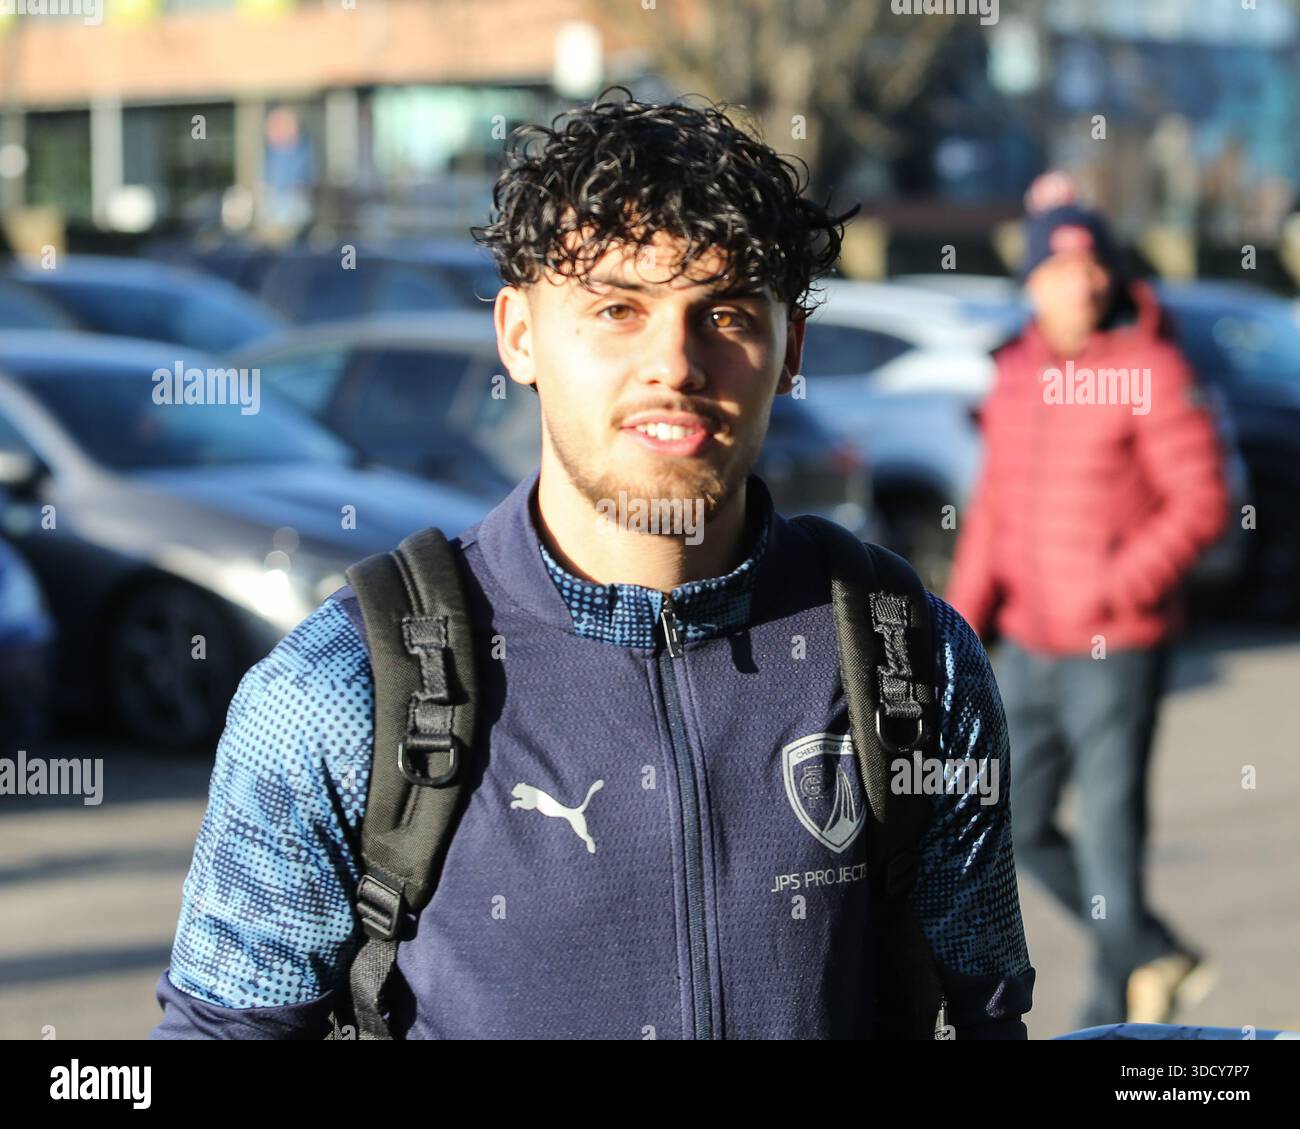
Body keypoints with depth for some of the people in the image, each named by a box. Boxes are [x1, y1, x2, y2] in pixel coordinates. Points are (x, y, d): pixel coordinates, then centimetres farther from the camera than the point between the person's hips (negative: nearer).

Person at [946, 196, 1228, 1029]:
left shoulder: (1149, 368, -11)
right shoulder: (1015, 375, 10)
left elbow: (1202, 500, -15)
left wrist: (1121, 587, -23)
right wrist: (965, 621, 11)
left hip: (1118, 648, -7)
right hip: (1030, 645, 8)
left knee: (1110, 828, -5)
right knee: (1020, 826, 12)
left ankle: (1120, 1003, 10)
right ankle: (1153, 957, 27)